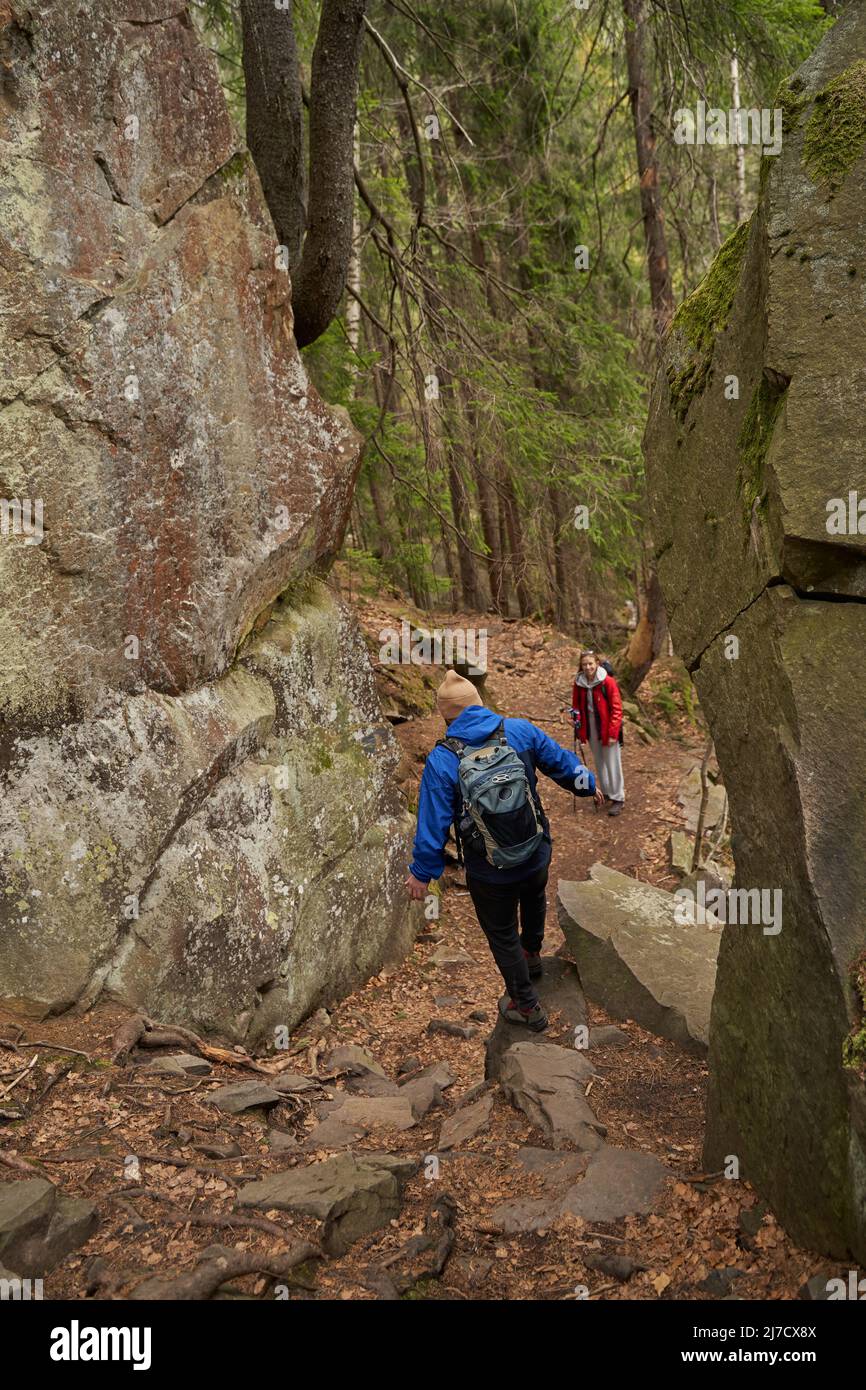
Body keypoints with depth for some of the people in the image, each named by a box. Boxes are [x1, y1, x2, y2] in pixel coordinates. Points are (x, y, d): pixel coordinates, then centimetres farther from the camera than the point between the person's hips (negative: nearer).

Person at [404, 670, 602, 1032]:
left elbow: (433, 824, -15)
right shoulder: (519, 731, -15)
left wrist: (422, 873, 0)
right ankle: (532, 954, 61)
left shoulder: (441, 761, -22)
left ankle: (526, 1005, 35)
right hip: (537, 855, 4)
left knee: (502, 935, 20)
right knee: (533, 900, 36)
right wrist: (588, 785, 22)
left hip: (490, 874, -4)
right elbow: (561, 761, 2)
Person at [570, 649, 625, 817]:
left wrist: (613, 733, -16)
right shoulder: (578, 683, -2)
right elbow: (577, 706, 11)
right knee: (599, 761, 17)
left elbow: (616, 708, -14)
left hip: (607, 727, -5)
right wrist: (578, 727, 4)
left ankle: (618, 798, 9)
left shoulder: (608, 682, -16)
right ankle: (606, 792, 32)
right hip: (590, 728, 5)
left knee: (612, 762, 0)